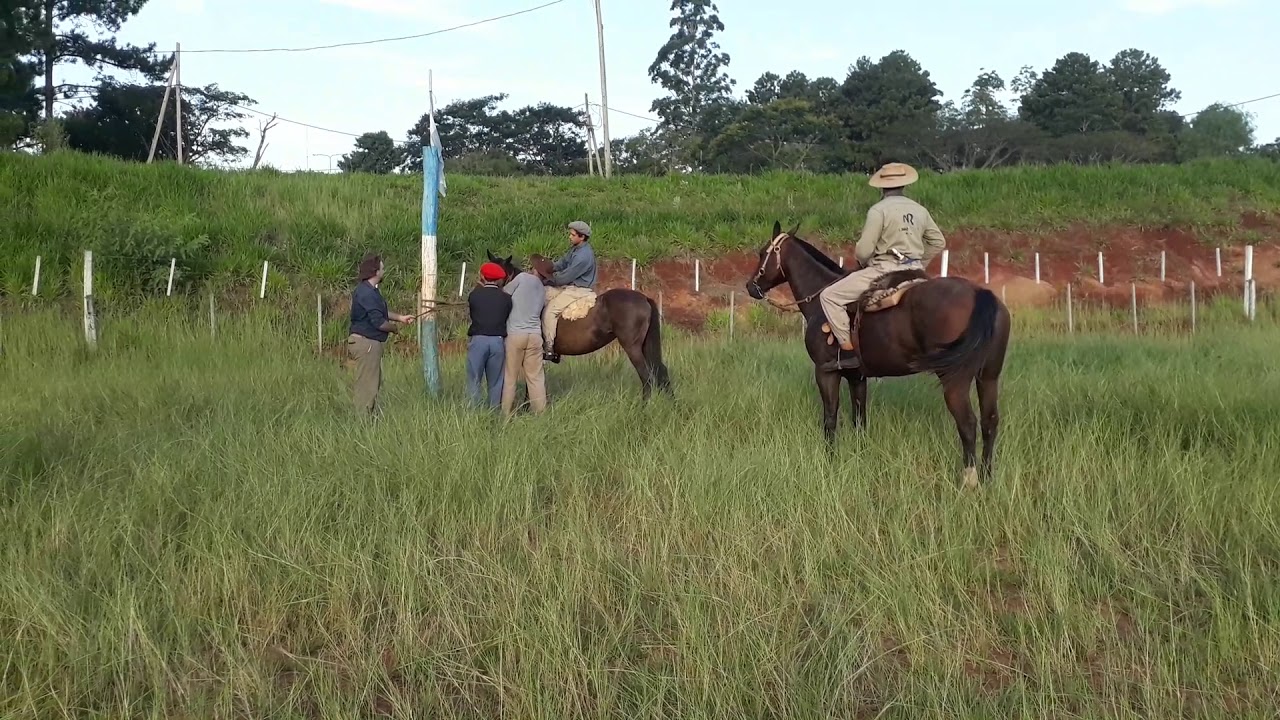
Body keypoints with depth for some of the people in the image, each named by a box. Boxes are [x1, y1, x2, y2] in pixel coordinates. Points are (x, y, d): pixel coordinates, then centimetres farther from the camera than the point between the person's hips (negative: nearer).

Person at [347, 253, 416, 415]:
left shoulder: (368, 290, 14)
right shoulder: (367, 293, -21)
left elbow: (381, 311, 27)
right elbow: (379, 322, -22)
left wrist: (400, 317, 20)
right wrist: (394, 327, -4)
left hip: (368, 342, 11)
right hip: (366, 343, -11)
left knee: (375, 382, 18)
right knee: (367, 385, -6)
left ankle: (371, 415, 26)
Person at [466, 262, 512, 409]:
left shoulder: (474, 295, 0)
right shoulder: (506, 298, 2)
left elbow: (471, 314, 12)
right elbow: (507, 317, 7)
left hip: (478, 340, -2)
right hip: (498, 340, 2)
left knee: (473, 380, 4)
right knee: (495, 382, 11)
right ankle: (495, 411, 13)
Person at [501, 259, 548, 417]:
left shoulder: (523, 278, -4)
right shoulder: (543, 290, 14)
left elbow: (503, 293, 0)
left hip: (514, 334, -4)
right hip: (535, 335, 5)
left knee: (509, 377, 3)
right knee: (536, 377, 8)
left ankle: (507, 413, 7)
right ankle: (541, 412, 7)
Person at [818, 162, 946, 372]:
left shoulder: (879, 210, -10)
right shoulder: (920, 210, 10)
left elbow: (863, 250, -13)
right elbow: (938, 242, 17)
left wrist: (864, 263, 9)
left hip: (884, 270, -7)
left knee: (829, 296, -2)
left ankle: (848, 350, -10)